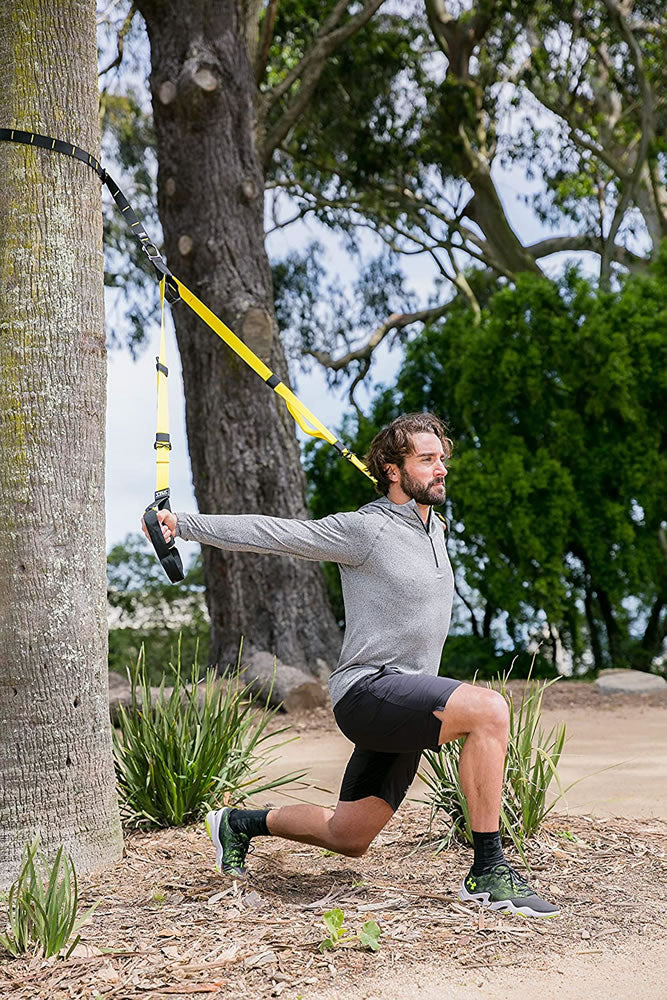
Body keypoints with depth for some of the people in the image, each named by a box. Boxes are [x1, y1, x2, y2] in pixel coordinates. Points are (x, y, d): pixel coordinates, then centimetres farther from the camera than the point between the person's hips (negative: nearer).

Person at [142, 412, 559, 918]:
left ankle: (238, 824, 38)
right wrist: (183, 525, -12)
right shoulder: (365, 528, -10)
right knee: (489, 709, -29)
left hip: (406, 702, 9)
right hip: (368, 691, -9)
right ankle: (489, 873, -22)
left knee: (348, 839, 15)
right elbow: (273, 533, -10)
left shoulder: (432, 529, 14)